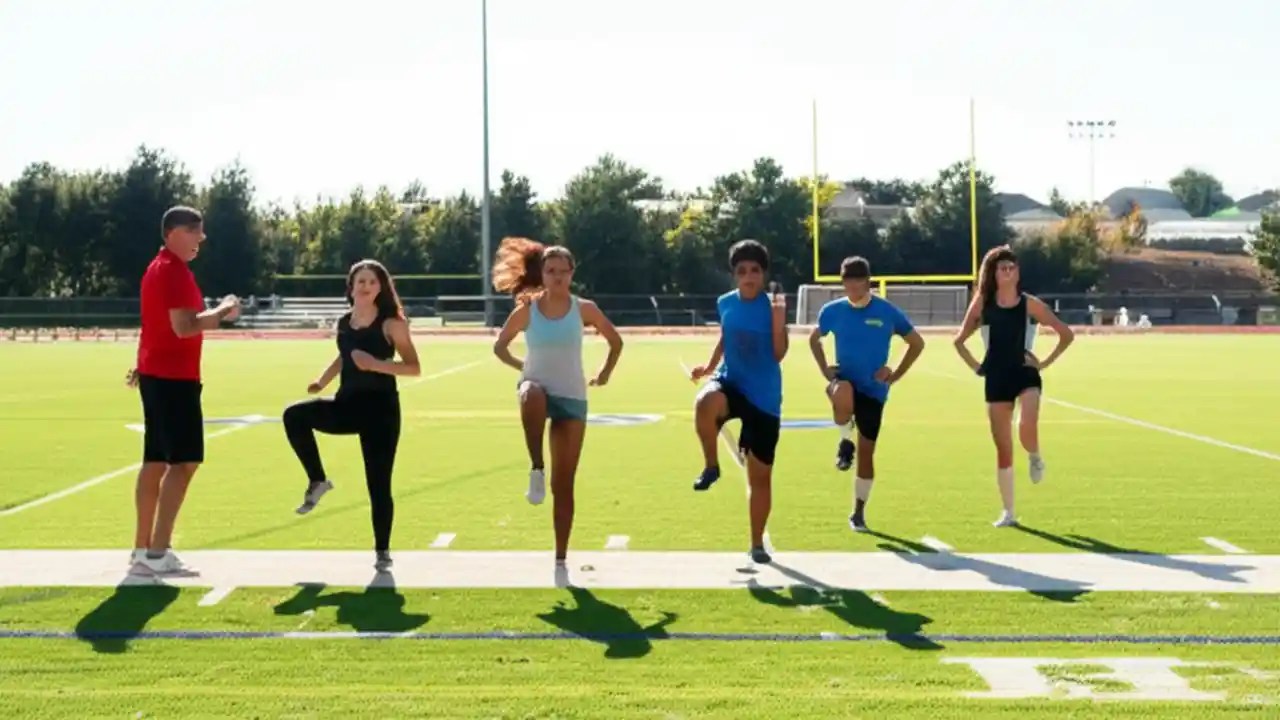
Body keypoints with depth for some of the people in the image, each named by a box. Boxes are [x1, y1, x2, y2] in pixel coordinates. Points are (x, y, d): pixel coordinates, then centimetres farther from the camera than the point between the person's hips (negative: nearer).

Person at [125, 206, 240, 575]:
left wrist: (142, 365, 33)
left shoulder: (158, 268, 17)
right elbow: (184, 326, -25)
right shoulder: (176, 271, -16)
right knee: (184, 461, -10)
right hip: (174, 378, -11)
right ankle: (157, 553, -13)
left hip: (156, 374, 11)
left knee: (155, 461, 12)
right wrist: (222, 311, -13)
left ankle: (143, 548, 15)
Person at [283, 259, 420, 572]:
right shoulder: (344, 323, 7)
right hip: (347, 404, 5)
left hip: (380, 408, -5)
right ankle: (317, 482, -2)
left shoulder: (391, 324, -8)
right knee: (295, 416, -20)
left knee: (378, 484, -2)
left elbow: (414, 367, -11)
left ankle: (382, 550, 13)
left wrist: (376, 364, -24)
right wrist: (321, 381, 9)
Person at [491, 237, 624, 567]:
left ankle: (560, 559, 8)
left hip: (572, 398, 1)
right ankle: (536, 470, -31)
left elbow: (616, 341, 13)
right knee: (532, 395, -43)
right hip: (539, 387, -1)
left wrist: (605, 373, 6)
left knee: (563, 483, -1)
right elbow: (500, 346, 13)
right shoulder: (527, 310, -1)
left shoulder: (584, 309, -1)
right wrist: (521, 366, 5)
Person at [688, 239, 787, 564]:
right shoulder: (725, 303, 3)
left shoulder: (772, 305, -8)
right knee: (706, 403, -38)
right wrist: (709, 366, 10)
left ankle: (757, 544, 24)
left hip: (764, 397, -2)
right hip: (730, 383, 2)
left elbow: (779, 354, -15)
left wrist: (778, 317, -25)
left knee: (760, 476, 7)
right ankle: (711, 466, -12)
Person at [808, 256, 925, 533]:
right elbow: (814, 339, 18)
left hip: (873, 389, 0)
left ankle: (859, 512, 19)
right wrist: (825, 370, 5)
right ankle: (845, 441, -9)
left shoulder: (887, 312, -6)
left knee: (867, 451, 3)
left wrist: (896, 374, -1)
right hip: (844, 381, 0)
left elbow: (917, 343, 5)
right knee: (843, 394, -40)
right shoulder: (832, 310, -2)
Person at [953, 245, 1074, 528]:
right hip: (996, 379, 2)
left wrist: (1045, 363, -2)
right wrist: (976, 366, 3)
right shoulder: (982, 304, 2)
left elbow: (1066, 334, 3)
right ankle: (1008, 512, 14)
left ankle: (1035, 457, 7)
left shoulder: (1029, 304, -2)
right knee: (1003, 449, 4)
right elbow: (959, 340, 12)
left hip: (1026, 375, -2)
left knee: (1027, 428, -30)